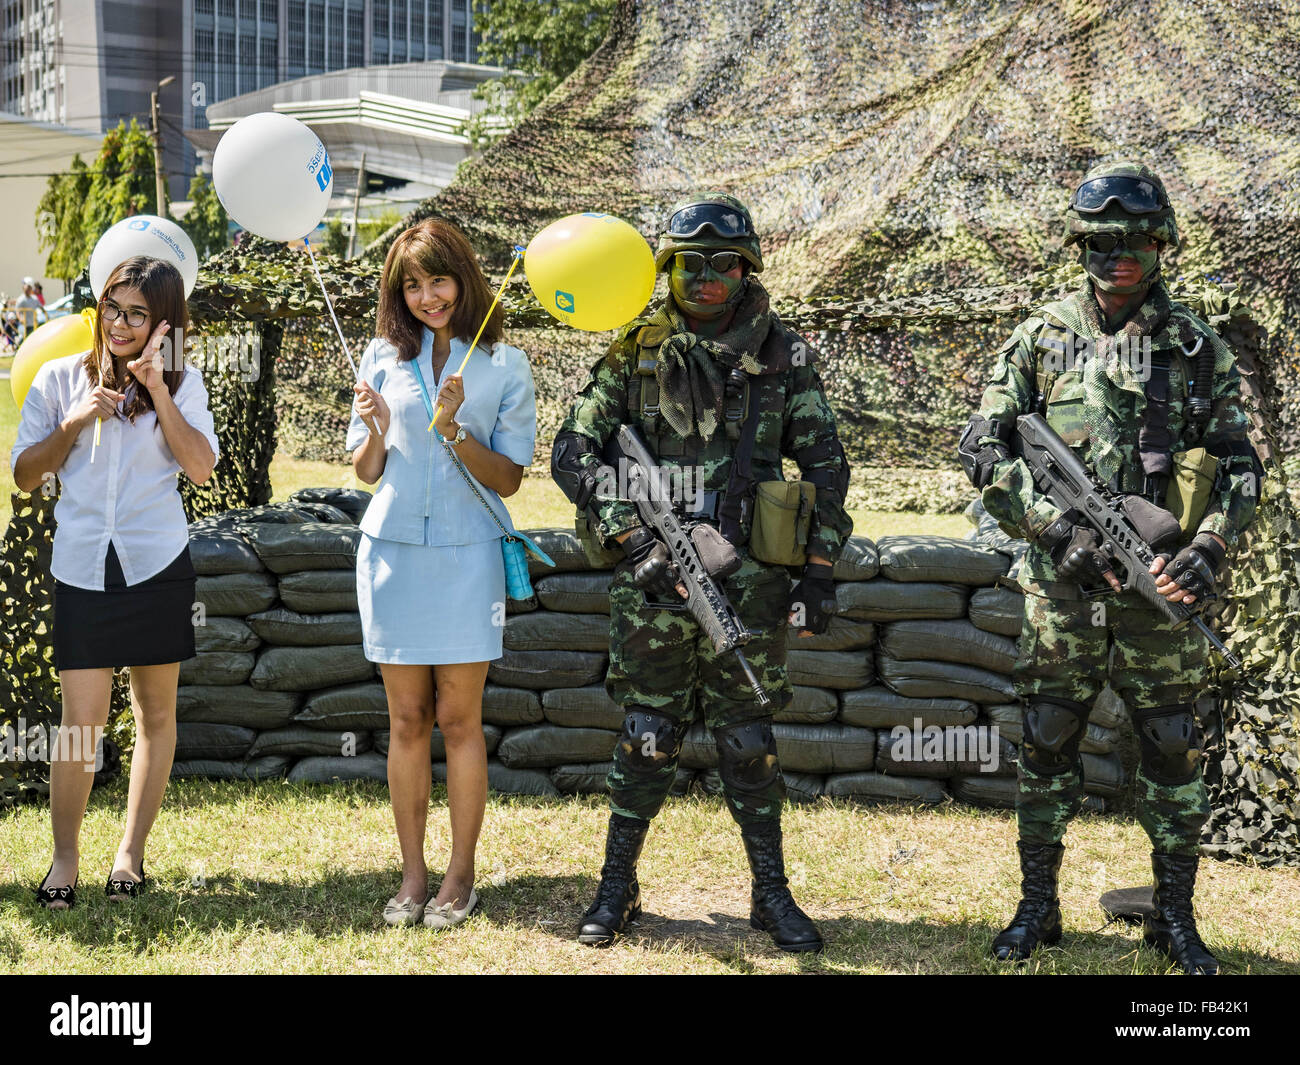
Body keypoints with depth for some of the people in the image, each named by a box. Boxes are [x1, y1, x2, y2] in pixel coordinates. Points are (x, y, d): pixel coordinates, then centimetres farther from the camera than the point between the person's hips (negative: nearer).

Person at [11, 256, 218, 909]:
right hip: (81, 566, 0)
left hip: (157, 562, 1)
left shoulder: (182, 384, 5)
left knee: (155, 711, 7)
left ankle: (131, 852, 20)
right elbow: (25, 475, 6)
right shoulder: (59, 378, 6)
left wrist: (157, 389, -12)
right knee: (82, 719, -6)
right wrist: (75, 422, -8)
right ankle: (65, 857, 8)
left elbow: (201, 467, -8)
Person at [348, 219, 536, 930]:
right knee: (407, 720, 6)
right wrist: (376, 431, -11)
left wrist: (455, 430, -17)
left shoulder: (504, 365, 0)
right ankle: (413, 876, 14)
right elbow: (364, 470, 10)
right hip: (392, 550, 2)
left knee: (459, 720, 1)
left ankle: (461, 877, 10)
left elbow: (508, 478, -3)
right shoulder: (384, 357, 7)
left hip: (466, 555, -2)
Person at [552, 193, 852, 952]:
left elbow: (826, 465, 7)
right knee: (647, 738, 8)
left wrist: (821, 571, 1)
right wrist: (633, 539, -12)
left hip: (750, 584, 0)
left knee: (749, 741, 8)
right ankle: (618, 890, 21)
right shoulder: (637, 352, 1)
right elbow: (574, 452, -1)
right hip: (653, 581, 0)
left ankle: (772, 893, 21)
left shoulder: (784, 355, 3)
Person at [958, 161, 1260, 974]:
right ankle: (1037, 908, 20)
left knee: (1173, 753, 6)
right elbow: (983, 450, -2)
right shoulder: (1040, 339, 3)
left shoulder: (1198, 348, 4)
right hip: (1062, 582, 0)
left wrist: (1208, 549, -13)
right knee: (1047, 746, 7)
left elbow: (1240, 466, 4)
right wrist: (1057, 527, -13)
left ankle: (1176, 918, 20)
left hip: (1161, 583, 0)